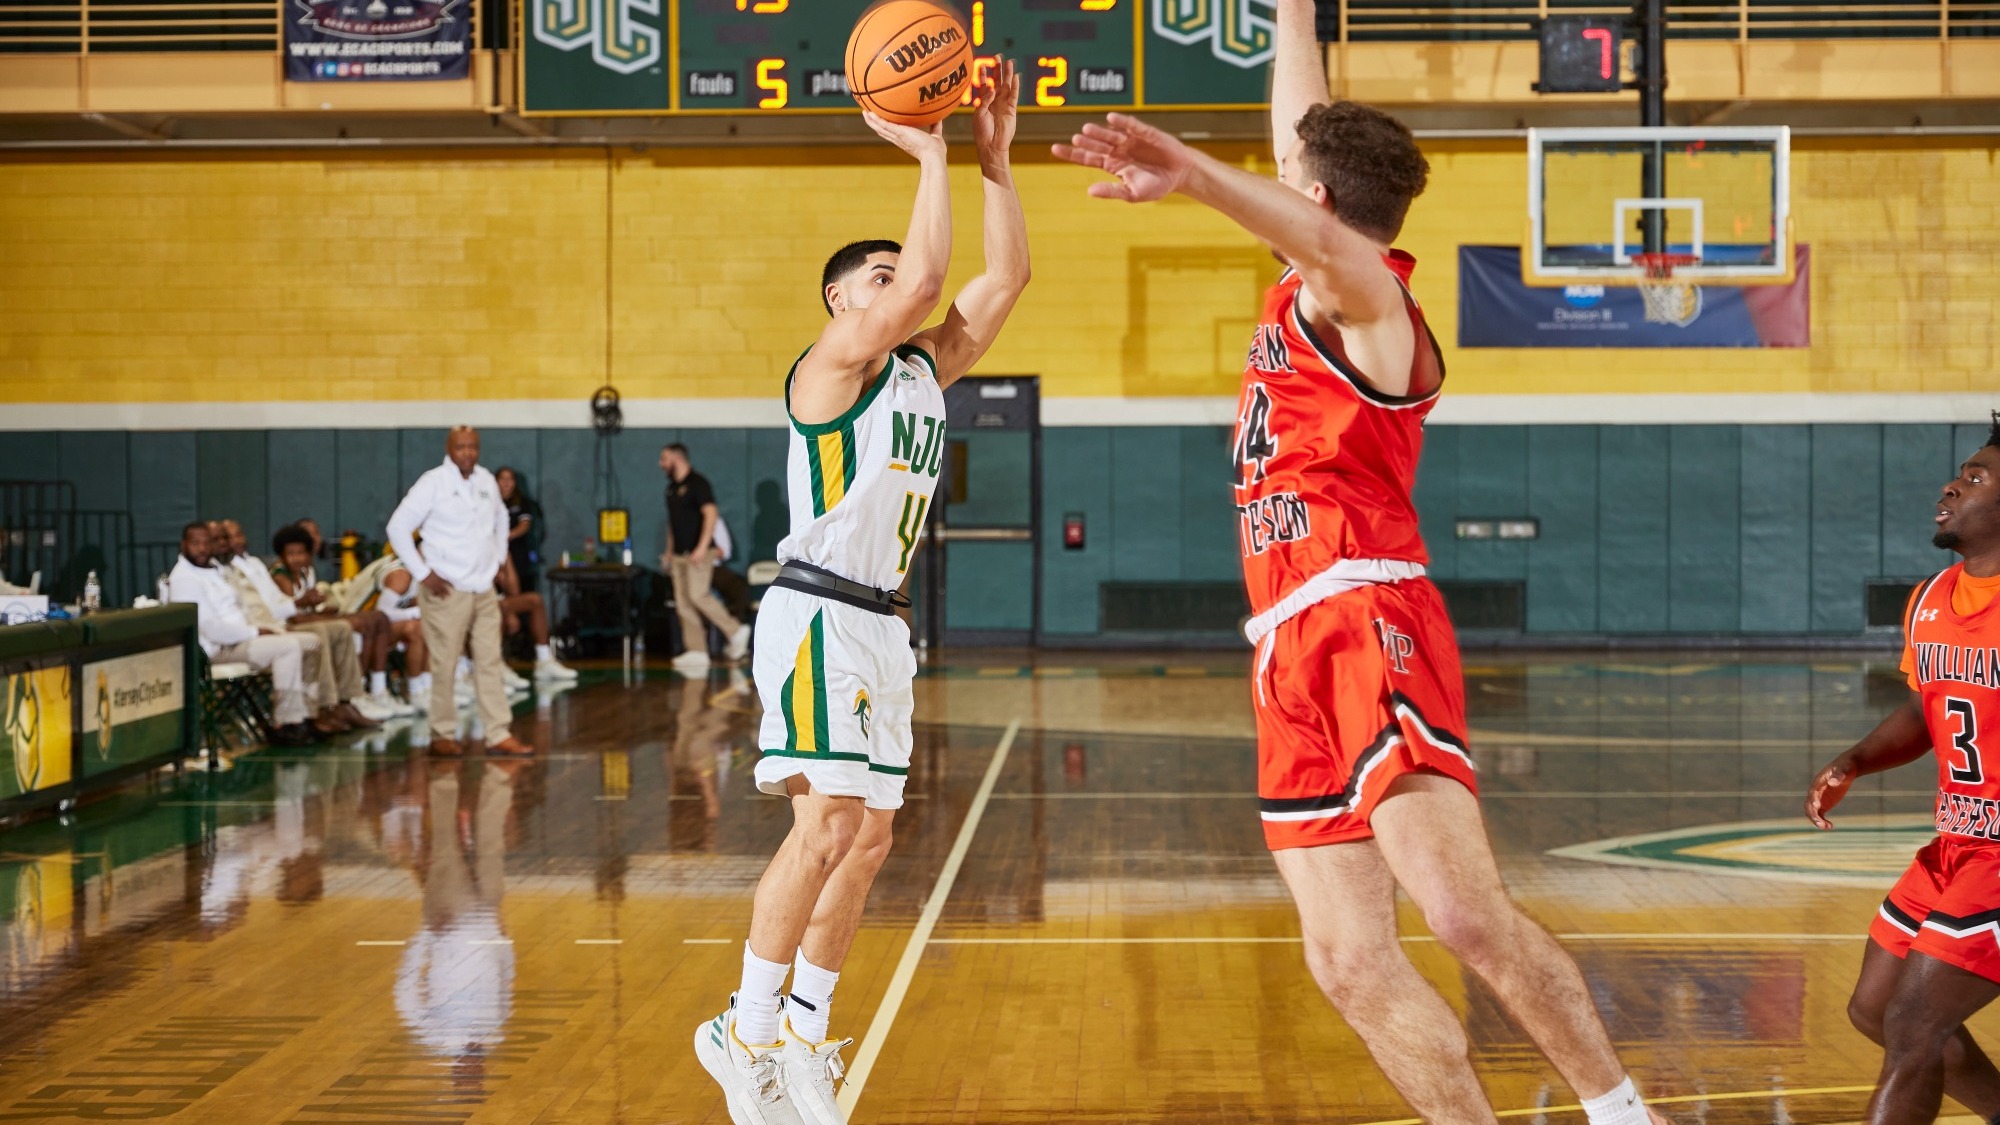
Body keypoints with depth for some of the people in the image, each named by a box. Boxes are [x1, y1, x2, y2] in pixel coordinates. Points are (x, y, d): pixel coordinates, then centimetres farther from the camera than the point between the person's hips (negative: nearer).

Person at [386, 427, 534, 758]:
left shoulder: (487, 481, 8)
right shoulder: (433, 483, -9)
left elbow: (500, 517, 28)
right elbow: (398, 526, -10)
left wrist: (499, 557, 17)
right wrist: (423, 573, -12)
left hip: (484, 590, 6)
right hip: (447, 591, -6)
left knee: (490, 662, 4)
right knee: (444, 666, -1)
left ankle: (499, 734, 6)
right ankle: (442, 735, 8)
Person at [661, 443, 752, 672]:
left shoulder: (697, 483, -9)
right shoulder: (672, 488, 17)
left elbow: (711, 514, -18)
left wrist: (702, 547, -25)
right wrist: (669, 552, 20)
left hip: (698, 553, -9)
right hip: (679, 555, 9)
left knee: (697, 595, -19)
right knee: (683, 603, 2)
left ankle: (735, 631, -4)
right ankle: (696, 651, 2)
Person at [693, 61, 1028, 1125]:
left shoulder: (925, 368, 17)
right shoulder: (832, 362, -6)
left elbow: (1004, 276, 11)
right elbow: (926, 280, -20)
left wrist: (996, 156, 4)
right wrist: (928, 156, -14)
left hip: (882, 623, 9)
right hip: (819, 615, -9)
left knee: (869, 837, 8)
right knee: (826, 826, -16)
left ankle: (806, 1027, 17)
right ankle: (746, 1029, -8)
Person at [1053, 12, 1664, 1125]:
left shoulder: (1370, 299, -3)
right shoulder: (1304, 294, 20)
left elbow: (1331, 243, -29)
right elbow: (1305, 133, 33)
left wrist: (1195, 172, -45)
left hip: (1368, 625, -9)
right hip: (1293, 656, 9)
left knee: (1468, 914, -21)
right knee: (1351, 962, 0)